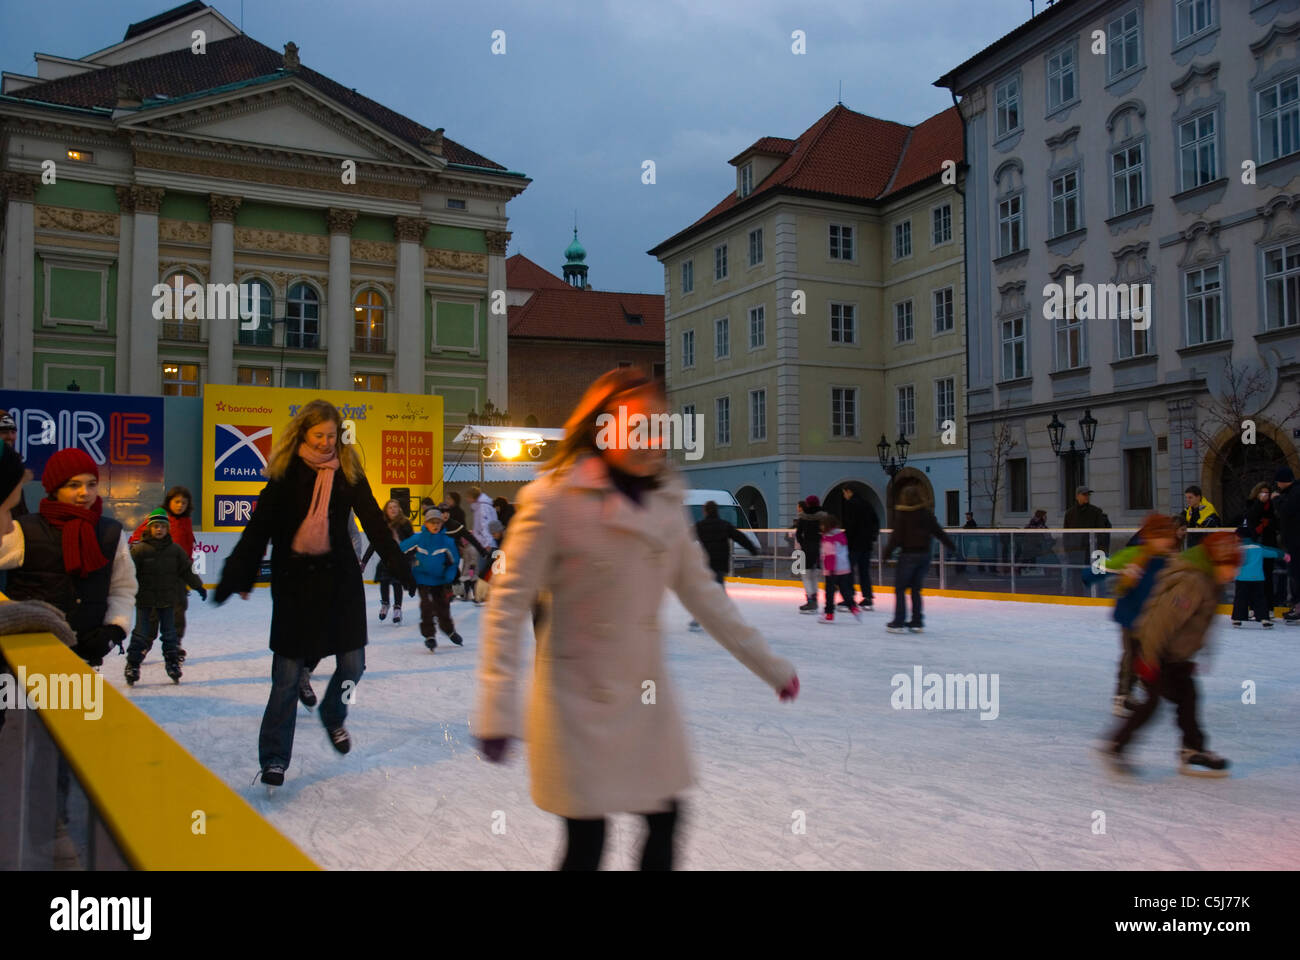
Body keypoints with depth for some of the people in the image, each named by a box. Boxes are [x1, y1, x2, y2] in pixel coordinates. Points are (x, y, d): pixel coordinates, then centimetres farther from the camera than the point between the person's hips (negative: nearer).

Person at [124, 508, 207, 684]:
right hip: (145, 599, -3)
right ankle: (132, 665, 10)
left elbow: (187, 569, 10)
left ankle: (173, 663, 20)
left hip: (168, 598, 3)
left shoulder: (175, 549, 3)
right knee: (141, 633, 1)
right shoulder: (140, 549, -8)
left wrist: (199, 586, 12)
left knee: (170, 632, 10)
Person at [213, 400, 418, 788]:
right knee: (288, 672, 0)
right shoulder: (285, 473, -5)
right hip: (294, 580, -2)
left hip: (340, 577, 2)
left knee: (352, 662, 3)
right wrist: (236, 576, -18)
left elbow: (374, 524, 3)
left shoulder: (348, 471, 1)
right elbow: (259, 527, -9)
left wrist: (402, 569, 0)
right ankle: (274, 758, 12)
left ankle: (333, 717, 34)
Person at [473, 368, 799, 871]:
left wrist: (770, 665, 10)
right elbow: (509, 604, -13)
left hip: (648, 695, 6)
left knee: (664, 821, 12)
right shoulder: (554, 498, -13)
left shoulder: (665, 501, 4)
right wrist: (497, 711, -18)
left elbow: (702, 593, 10)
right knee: (586, 842, 1)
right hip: (580, 699, -5)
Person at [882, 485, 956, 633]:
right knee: (916, 589, 14)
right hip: (924, 554, 5)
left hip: (908, 554, -5)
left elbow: (897, 535, -12)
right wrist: (951, 545, 22)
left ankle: (898, 622, 0)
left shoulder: (902, 514, -9)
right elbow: (938, 531, 10)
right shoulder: (926, 513, 4)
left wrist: (888, 551, -5)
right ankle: (917, 622, 13)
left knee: (900, 589, 3)